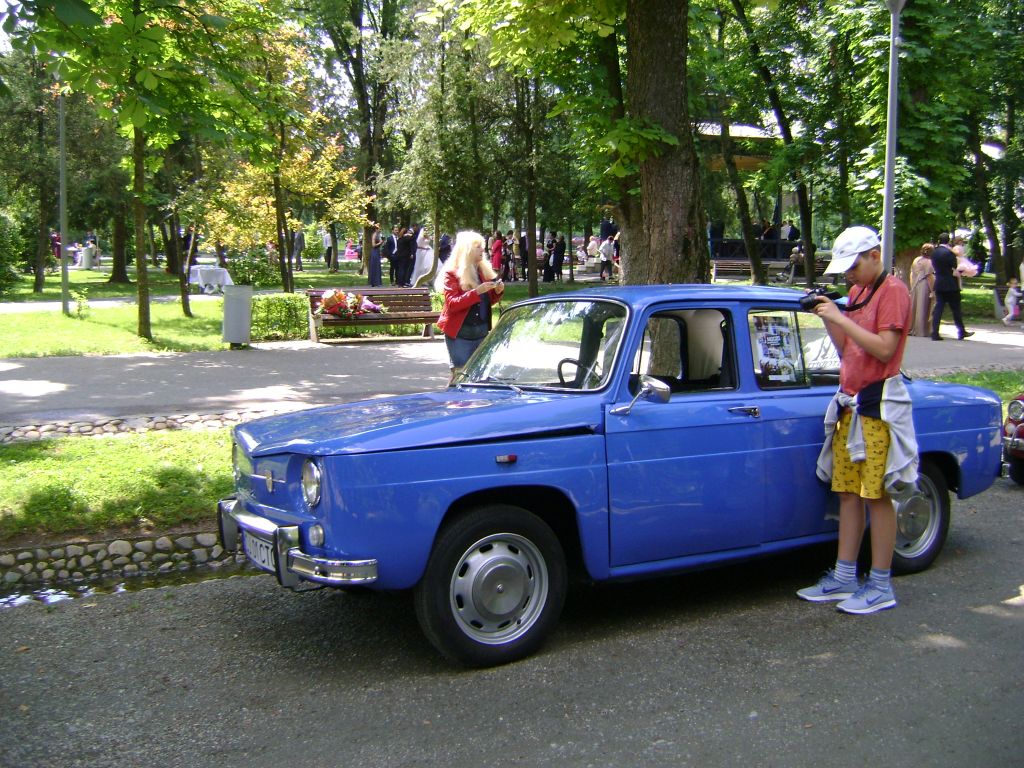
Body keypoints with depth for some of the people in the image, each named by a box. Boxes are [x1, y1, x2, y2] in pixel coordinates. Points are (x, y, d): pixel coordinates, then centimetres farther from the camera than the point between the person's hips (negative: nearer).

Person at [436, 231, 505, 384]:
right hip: (460, 333, -6)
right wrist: (477, 292, -25)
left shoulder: (484, 270, 10)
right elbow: (452, 304, -16)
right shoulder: (452, 273, -7)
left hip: (481, 331, 6)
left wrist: (497, 292, -2)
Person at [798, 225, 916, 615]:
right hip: (851, 402, 8)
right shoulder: (857, 292, 16)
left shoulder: (893, 291, -9)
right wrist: (828, 317, 2)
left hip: (878, 404, -8)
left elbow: (884, 349, -19)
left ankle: (881, 586, 4)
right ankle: (844, 577, 16)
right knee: (847, 492, 9)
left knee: (877, 495, -3)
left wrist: (841, 318, -20)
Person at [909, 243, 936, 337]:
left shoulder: (916, 260, 12)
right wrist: (932, 290, -13)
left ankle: (911, 329, 17)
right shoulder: (928, 262, -11)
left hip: (914, 286, 7)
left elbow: (911, 275, 14)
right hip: (924, 287, -7)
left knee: (914, 307, 12)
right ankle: (921, 331, -2)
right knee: (923, 308, -3)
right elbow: (930, 277, -16)